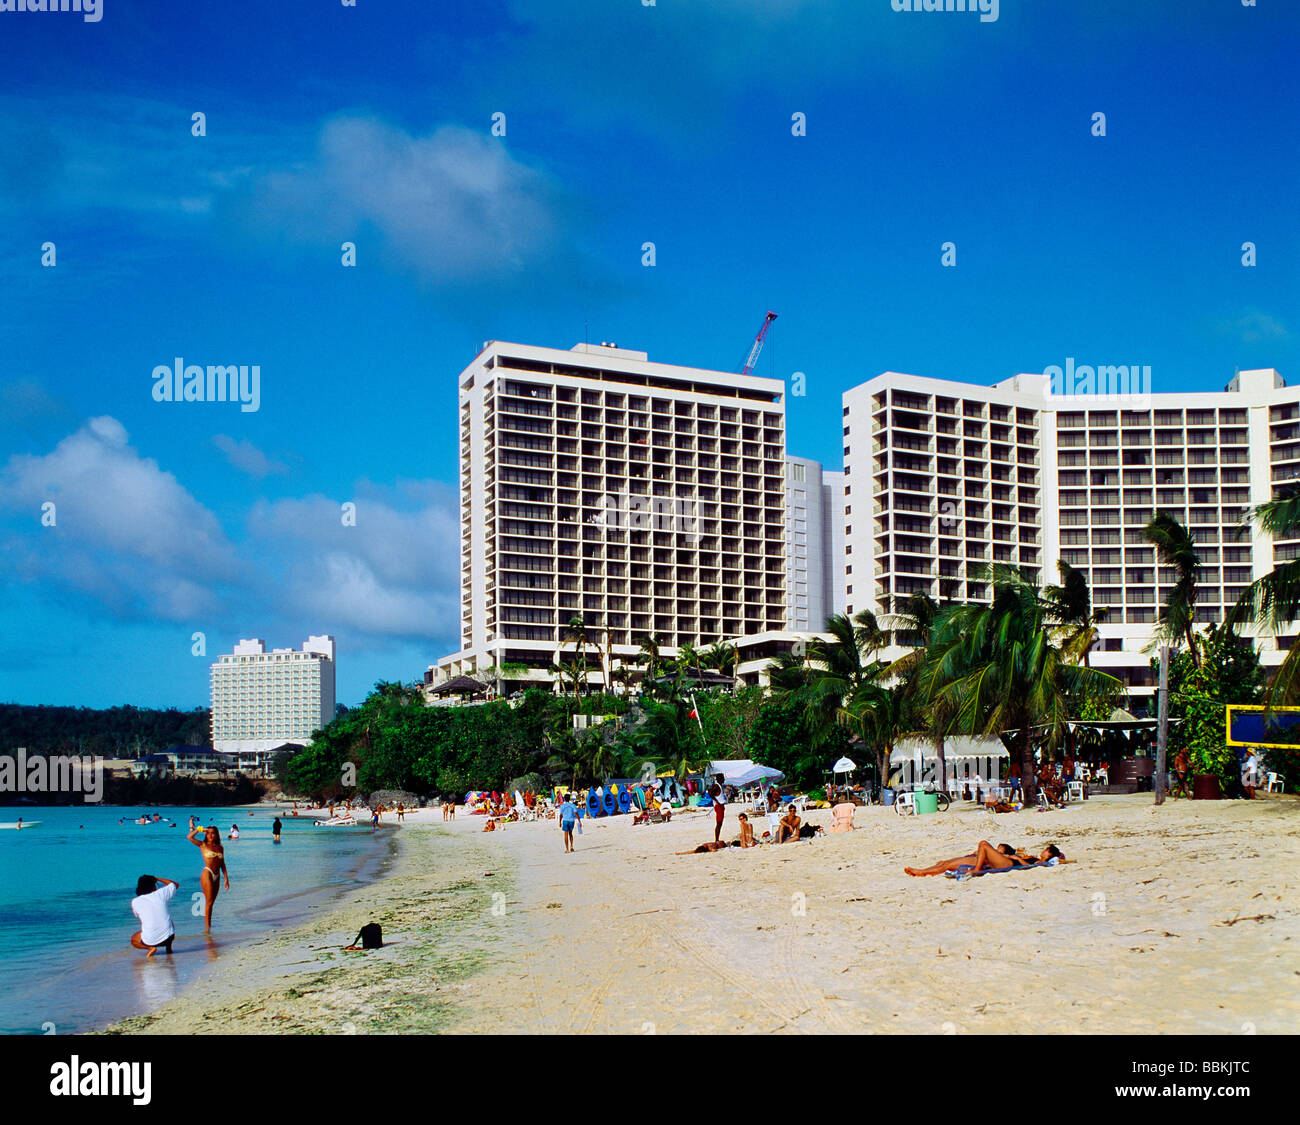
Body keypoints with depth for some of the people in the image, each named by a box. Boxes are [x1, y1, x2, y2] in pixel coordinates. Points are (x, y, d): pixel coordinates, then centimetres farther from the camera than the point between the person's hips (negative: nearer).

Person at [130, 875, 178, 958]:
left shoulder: (135, 902, -3)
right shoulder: (161, 894, -3)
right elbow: (174, 884, 17)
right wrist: (157, 878, 21)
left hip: (150, 941, -2)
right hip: (168, 937, 2)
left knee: (133, 939, 30)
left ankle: (150, 948, 3)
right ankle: (168, 948, 21)